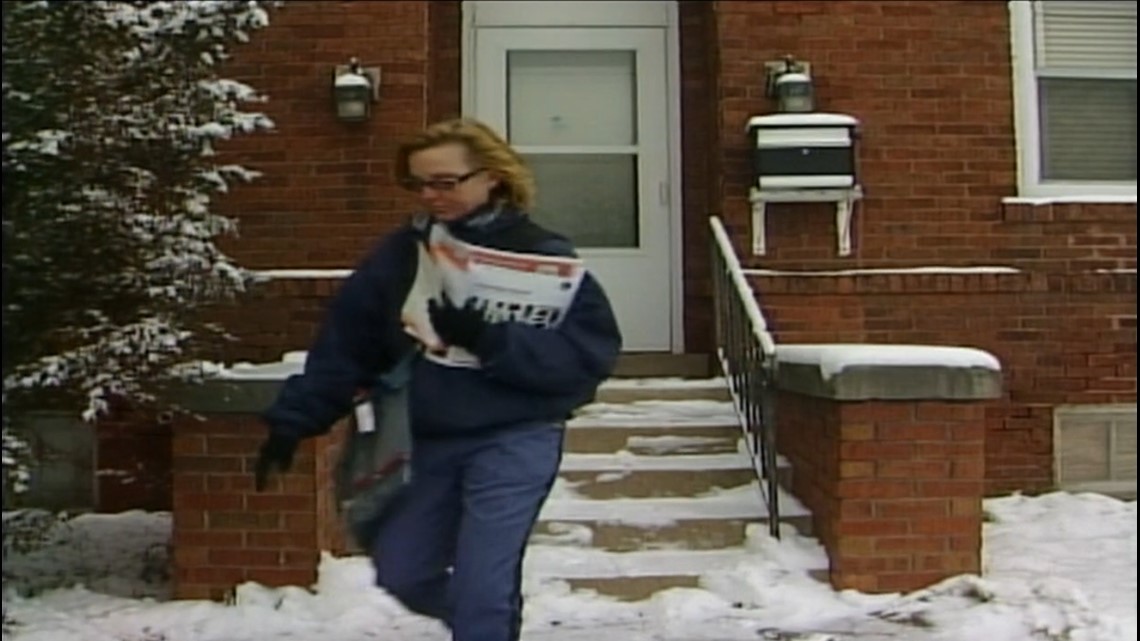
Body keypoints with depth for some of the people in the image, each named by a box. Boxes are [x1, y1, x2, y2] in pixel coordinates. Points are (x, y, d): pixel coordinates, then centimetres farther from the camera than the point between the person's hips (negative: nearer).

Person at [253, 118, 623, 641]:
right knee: (400, 574, 13)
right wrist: (291, 421, -1)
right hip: (424, 440, 5)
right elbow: (343, 346, 4)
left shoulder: (542, 256, -9)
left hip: (513, 441, -5)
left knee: (481, 589, -8)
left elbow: (591, 351, -18)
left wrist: (492, 341, -27)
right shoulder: (398, 254, 3)